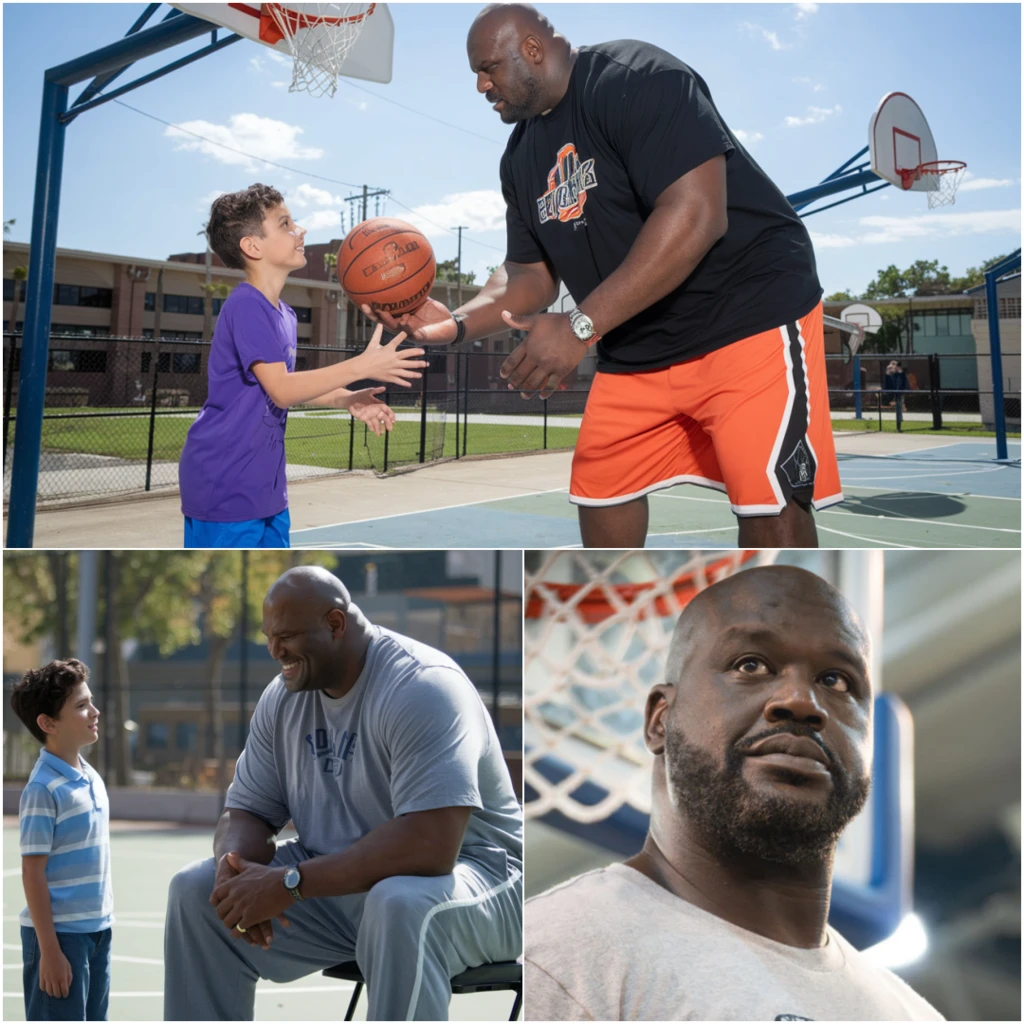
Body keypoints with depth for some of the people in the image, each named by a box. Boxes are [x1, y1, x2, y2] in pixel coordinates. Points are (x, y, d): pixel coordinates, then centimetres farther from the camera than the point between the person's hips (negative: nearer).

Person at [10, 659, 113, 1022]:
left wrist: (102, 923, 18)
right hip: (60, 934, -8)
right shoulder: (43, 788, -16)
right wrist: (49, 950, -18)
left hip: (98, 929, 8)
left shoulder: (92, 777, 8)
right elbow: (33, 873, -16)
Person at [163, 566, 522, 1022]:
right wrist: (236, 870, -20)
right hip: (335, 881, 7)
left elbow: (430, 846, -33)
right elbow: (246, 812, 6)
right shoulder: (282, 697, 1)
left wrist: (288, 883, -30)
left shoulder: (420, 687, -23)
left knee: (402, 906, -40)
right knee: (195, 890, -6)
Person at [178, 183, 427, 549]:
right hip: (223, 487, -10)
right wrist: (362, 366, -26)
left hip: (264, 486, 10)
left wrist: (347, 399, 6)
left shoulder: (284, 315, 11)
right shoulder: (246, 306, -18)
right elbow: (282, 390, -25)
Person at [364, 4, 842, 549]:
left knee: (769, 507, -16)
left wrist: (580, 327, -30)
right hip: (640, 347, 9)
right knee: (598, 485, 11)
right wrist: (457, 323, -8)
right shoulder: (521, 156, 9)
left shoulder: (635, 79, -18)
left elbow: (696, 214, -29)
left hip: (748, 310, -9)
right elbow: (531, 272, 13)